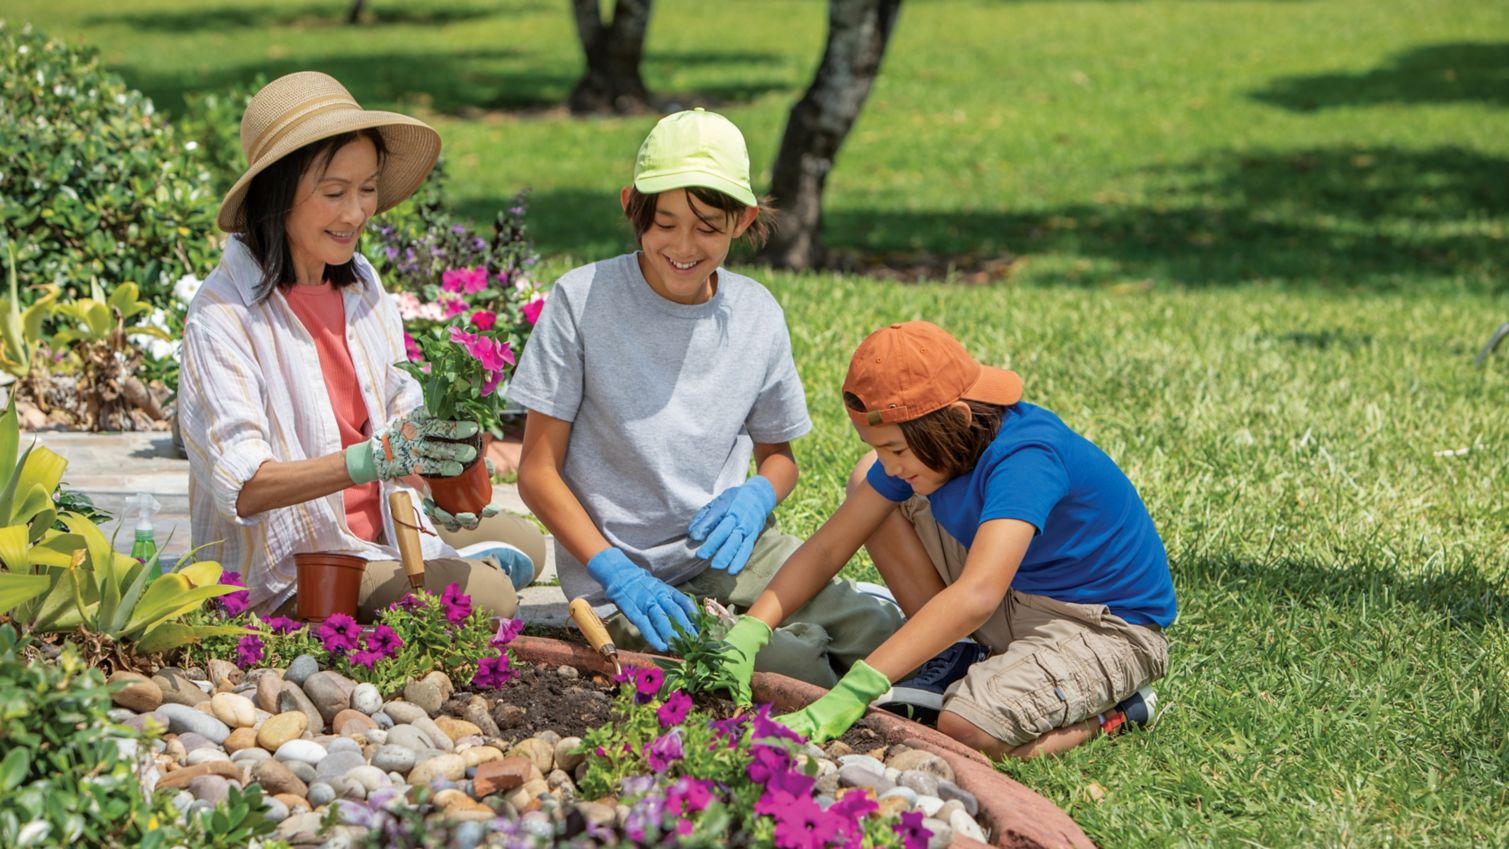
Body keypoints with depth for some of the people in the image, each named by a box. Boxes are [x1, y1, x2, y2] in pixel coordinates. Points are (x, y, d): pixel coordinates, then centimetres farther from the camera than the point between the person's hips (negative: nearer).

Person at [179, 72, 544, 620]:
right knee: (485, 595, -22)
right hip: (287, 572, -8)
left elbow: (400, 414, 12)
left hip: (378, 535, 8)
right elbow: (240, 487, -24)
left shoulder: (359, 283, 6)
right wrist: (374, 459, -36)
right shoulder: (222, 317, -18)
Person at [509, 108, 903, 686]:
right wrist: (617, 575, -21)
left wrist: (756, 497, -8)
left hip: (732, 551, 5)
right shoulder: (583, 300, -10)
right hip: (626, 580, -4)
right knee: (793, 668, -25)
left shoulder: (757, 315, 3)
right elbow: (538, 471, -8)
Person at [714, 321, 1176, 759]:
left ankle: (1110, 707, -5)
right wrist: (747, 634, -20)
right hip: (1017, 602, 8)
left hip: (1110, 629, -8)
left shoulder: (1024, 458, -33)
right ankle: (959, 662, 6)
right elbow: (829, 546, -4)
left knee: (966, 727, -35)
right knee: (869, 491, 3)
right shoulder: (922, 446, -8)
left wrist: (850, 695, -51)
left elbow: (975, 597, -46)